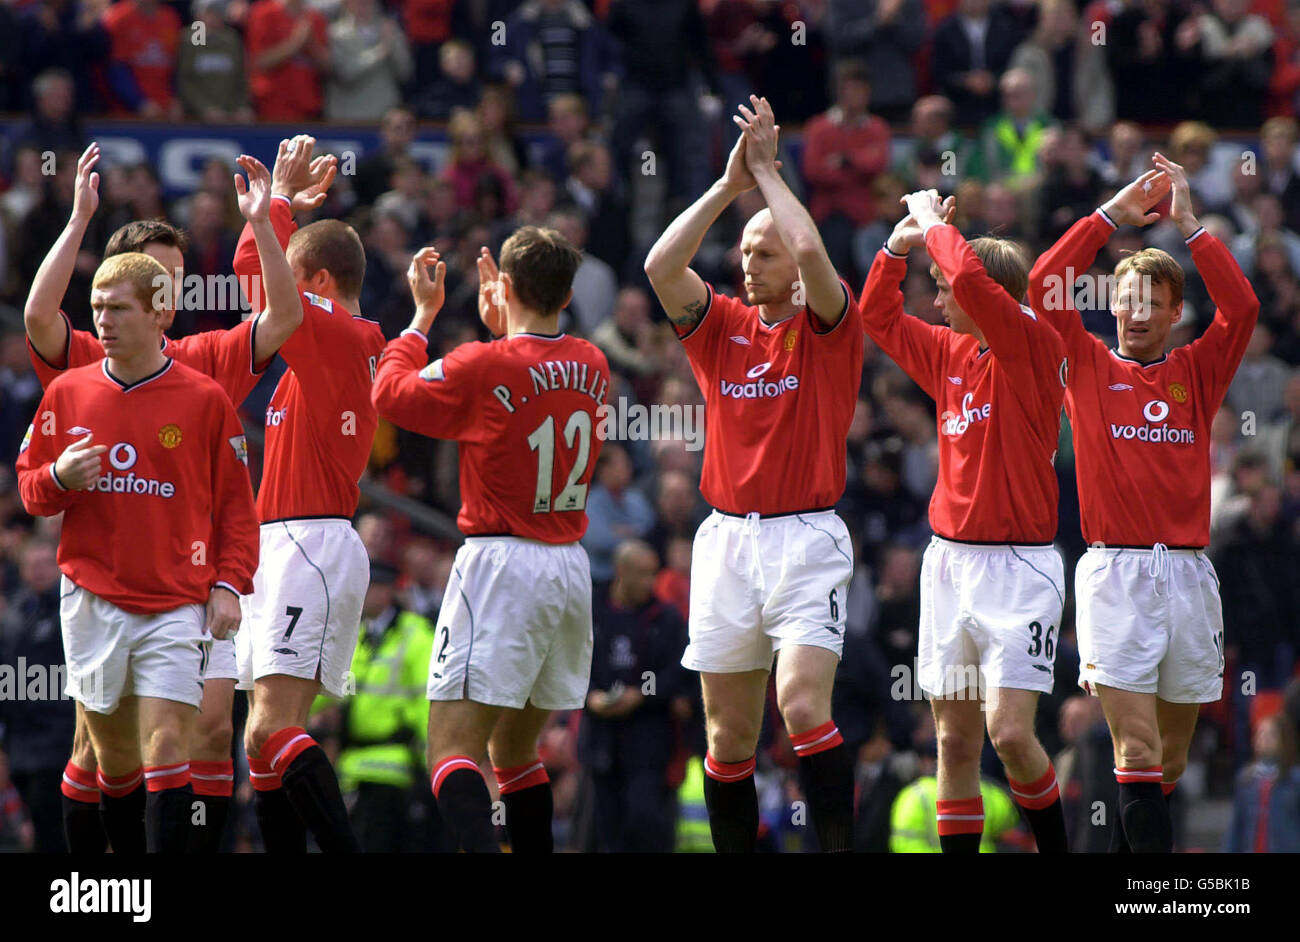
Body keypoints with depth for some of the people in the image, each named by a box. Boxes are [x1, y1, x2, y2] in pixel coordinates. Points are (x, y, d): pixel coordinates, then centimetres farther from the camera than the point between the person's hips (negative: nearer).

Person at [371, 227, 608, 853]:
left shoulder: (483, 366, -12)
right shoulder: (592, 366, 6)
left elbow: (390, 395, 4)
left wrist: (424, 313, 15)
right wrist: (497, 326, 30)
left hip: (501, 565, -7)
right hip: (571, 566, 7)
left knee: (453, 752, -12)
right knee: (515, 750, 19)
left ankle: (483, 851, -32)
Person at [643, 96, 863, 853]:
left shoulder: (828, 325, -1)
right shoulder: (721, 326, 10)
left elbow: (812, 252, -20)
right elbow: (661, 267, -5)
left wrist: (768, 171, -8)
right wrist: (729, 184, -6)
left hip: (807, 540, -5)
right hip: (728, 537, 5)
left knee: (804, 705, -20)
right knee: (729, 735, 5)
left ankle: (841, 848, -16)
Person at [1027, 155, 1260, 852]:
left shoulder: (1197, 373, 12)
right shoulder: (1089, 368, 7)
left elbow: (1241, 308, -2)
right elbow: (1046, 284, -3)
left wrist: (1187, 224, -4)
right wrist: (1114, 213, -1)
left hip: (1187, 573, 3)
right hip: (1114, 575, -3)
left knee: (1170, 761, 7)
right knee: (1137, 756, -11)